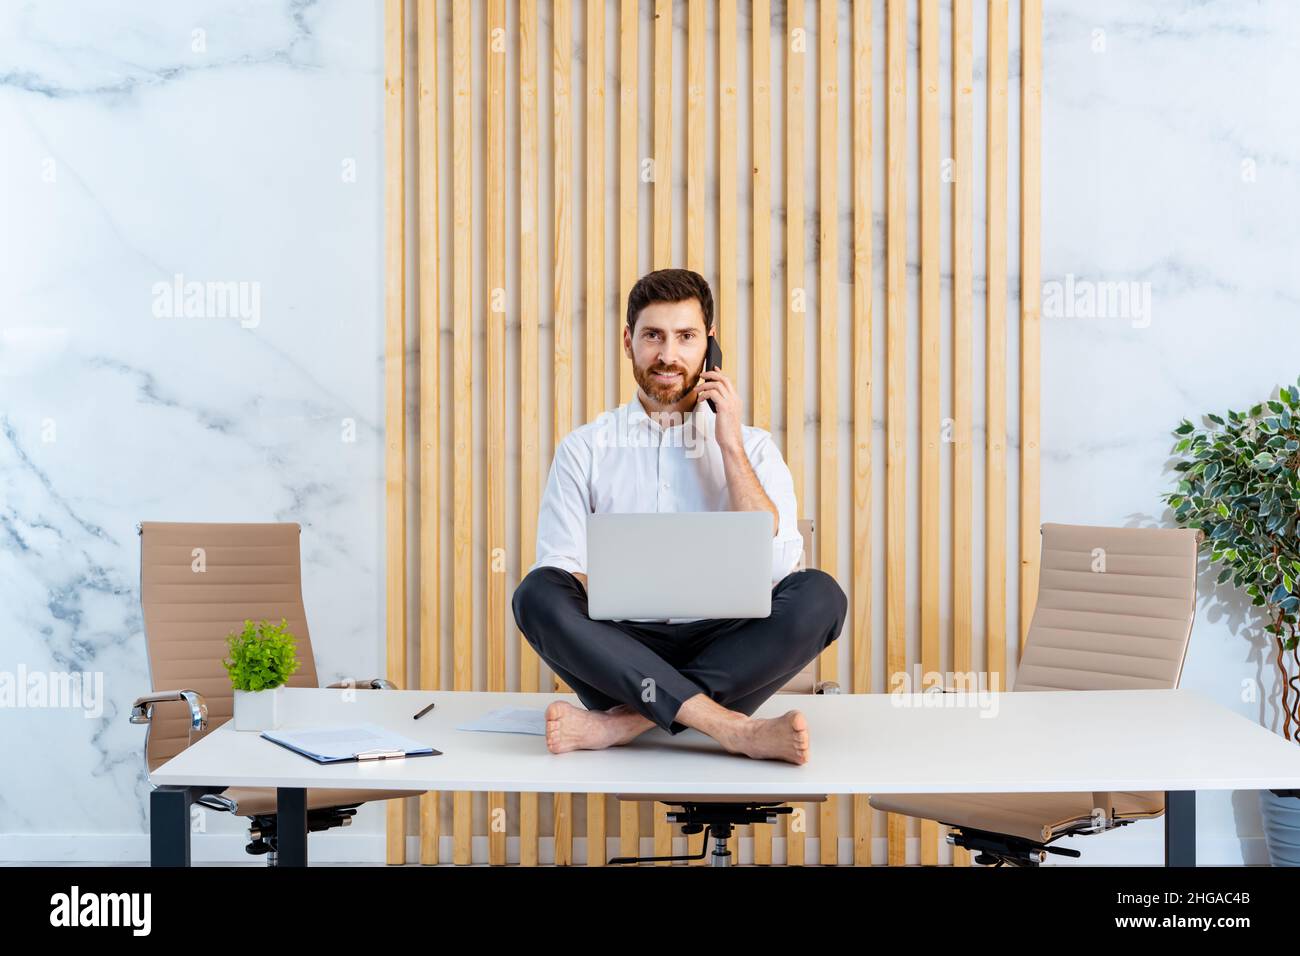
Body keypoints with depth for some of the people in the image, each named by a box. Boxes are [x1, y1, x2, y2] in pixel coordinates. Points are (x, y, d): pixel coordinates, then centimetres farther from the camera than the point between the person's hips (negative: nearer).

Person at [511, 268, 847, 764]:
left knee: (818, 594, -27)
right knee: (537, 592, -29)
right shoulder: (585, 448, 10)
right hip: (619, 650, 0)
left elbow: (776, 568, -5)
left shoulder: (752, 447, 10)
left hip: (721, 650, 1)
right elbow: (558, 570, 3)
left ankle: (623, 721, -32)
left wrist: (731, 446, -5)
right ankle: (734, 728, -35)